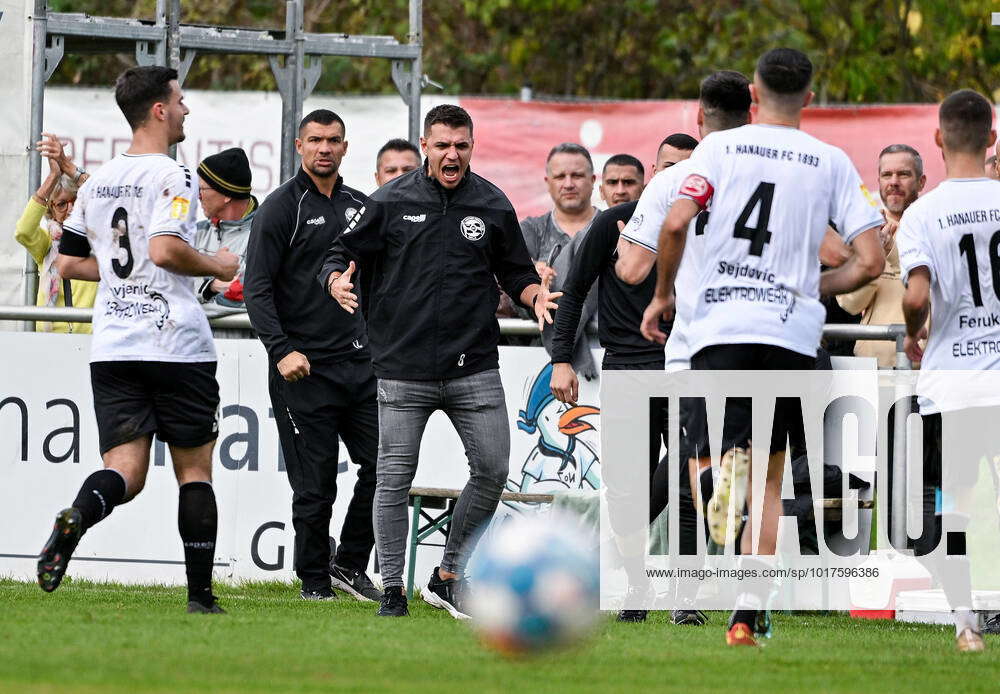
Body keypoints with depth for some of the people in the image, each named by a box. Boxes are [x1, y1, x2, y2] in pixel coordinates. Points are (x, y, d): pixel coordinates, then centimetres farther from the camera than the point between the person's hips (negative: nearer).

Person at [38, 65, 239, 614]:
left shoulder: (97, 182, 14)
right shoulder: (171, 176, -9)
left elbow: (68, 263, 18)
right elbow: (165, 249, -22)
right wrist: (218, 267, -5)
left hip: (111, 346, 5)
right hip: (176, 344, -5)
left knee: (124, 470, 0)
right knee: (194, 469, 7)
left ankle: (76, 517, -33)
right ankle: (200, 596, 6)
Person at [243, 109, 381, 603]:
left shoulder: (360, 208, 14)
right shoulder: (282, 207, -5)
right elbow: (257, 289, -9)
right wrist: (282, 350, -20)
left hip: (360, 363, 5)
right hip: (304, 368, -5)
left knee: (384, 463, -1)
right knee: (314, 485, -3)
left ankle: (351, 564, 13)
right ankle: (314, 580, 9)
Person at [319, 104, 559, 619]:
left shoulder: (492, 205, 7)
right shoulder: (391, 201, 1)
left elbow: (515, 271, 16)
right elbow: (341, 254, 5)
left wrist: (534, 295, -5)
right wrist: (337, 282, -17)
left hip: (474, 367, 2)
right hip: (403, 368, -2)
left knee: (492, 470, -2)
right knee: (395, 479, -2)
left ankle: (448, 576, 14)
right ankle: (392, 589, 8)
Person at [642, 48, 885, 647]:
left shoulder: (721, 146, 3)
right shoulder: (833, 163, 5)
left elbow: (676, 222, -11)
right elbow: (871, 262, 0)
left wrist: (663, 295, 6)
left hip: (719, 328, -1)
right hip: (792, 329, 1)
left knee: (737, 446, 9)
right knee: (771, 483, 10)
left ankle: (731, 460, -30)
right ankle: (746, 617, 2)